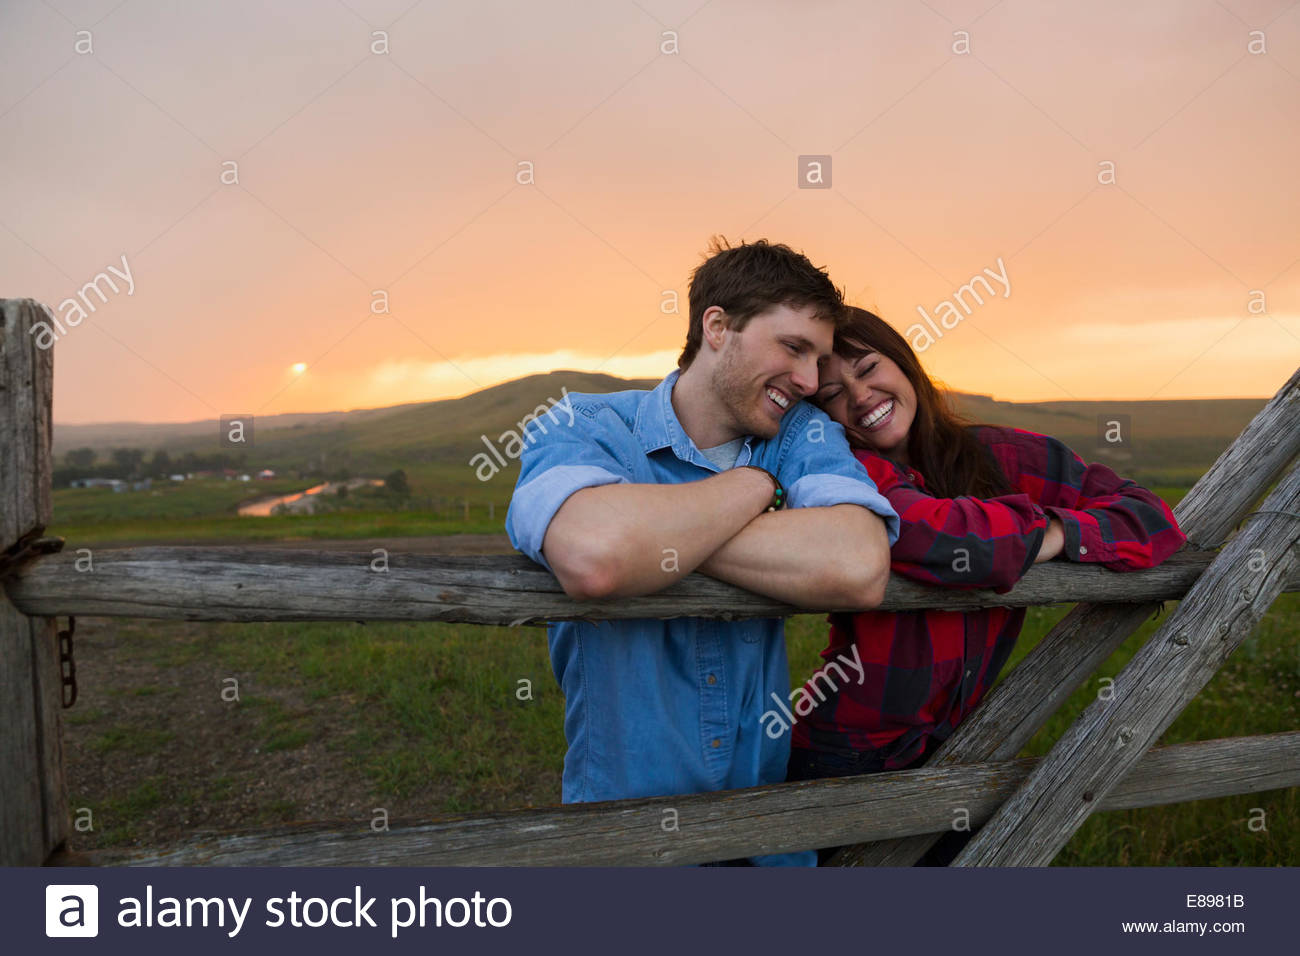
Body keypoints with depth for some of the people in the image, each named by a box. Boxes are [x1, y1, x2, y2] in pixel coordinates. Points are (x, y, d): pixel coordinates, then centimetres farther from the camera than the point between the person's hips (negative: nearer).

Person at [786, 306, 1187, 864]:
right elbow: (923, 531, -35)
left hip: (955, 749, 4)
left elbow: (1149, 516, -1)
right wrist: (1035, 528, -17)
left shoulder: (1001, 457, -2)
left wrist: (1061, 534, -20)